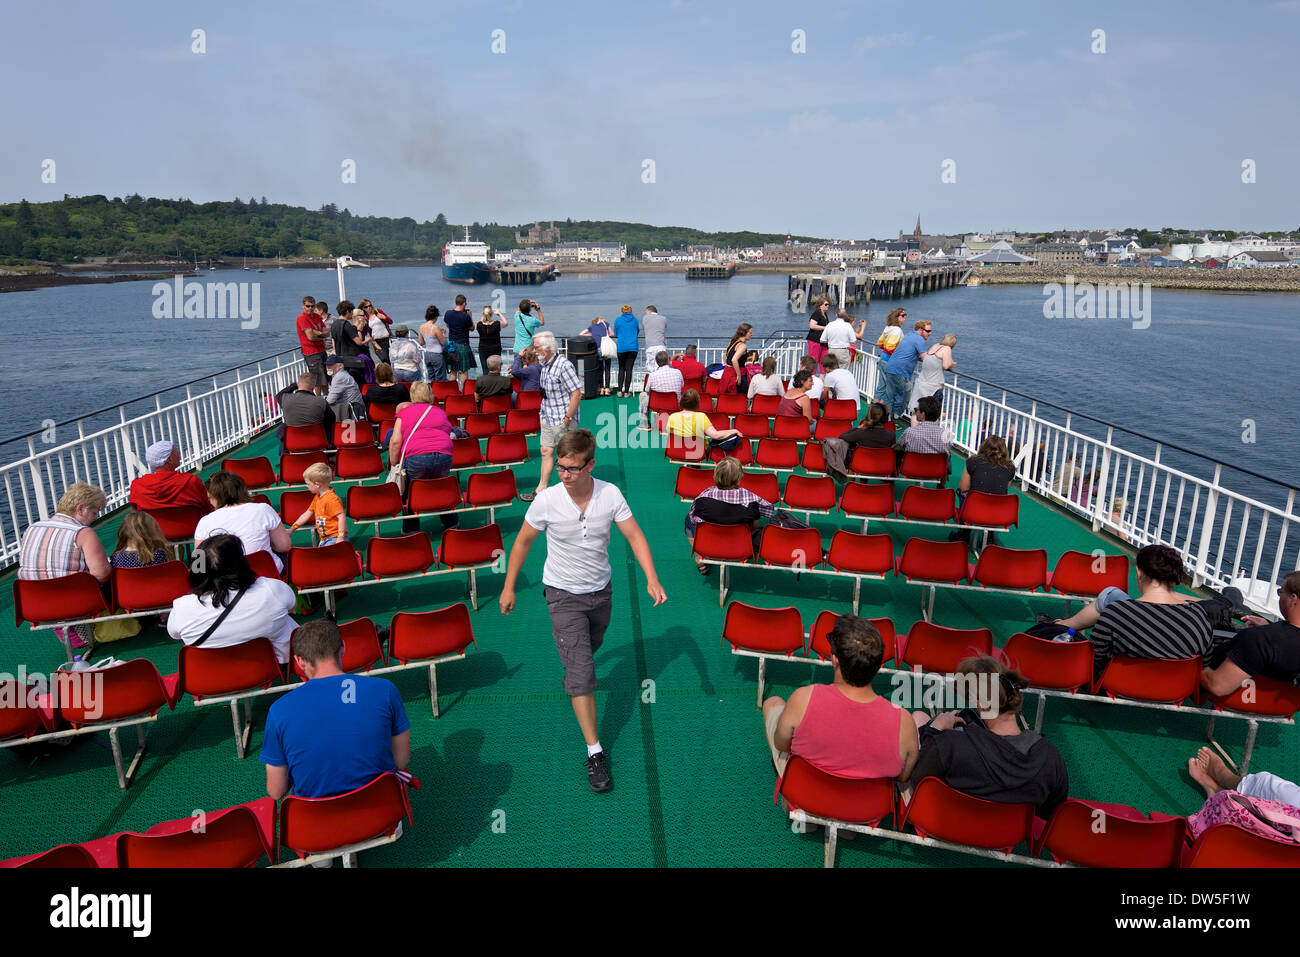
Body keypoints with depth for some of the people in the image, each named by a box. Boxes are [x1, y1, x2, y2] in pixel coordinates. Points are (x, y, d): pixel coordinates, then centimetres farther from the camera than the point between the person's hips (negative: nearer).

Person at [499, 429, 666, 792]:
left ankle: (572, 673, 62)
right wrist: (509, 586, 0)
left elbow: (634, 535, -11)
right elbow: (523, 541, -5)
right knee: (582, 670, -10)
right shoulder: (547, 500, -19)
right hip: (563, 594, -3)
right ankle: (594, 751, -4)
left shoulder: (610, 494, -15)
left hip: (600, 590, 3)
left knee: (589, 648, 26)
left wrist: (652, 579, -23)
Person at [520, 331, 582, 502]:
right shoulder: (544, 365, 9)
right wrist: (543, 411, 15)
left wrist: (567, 419, -20)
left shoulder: (564, 365, -19)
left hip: (563, 419, -8)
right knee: (546, 452, 11)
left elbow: (577, 394, -21)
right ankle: (541, 489, 18)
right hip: (547, 418, 8)